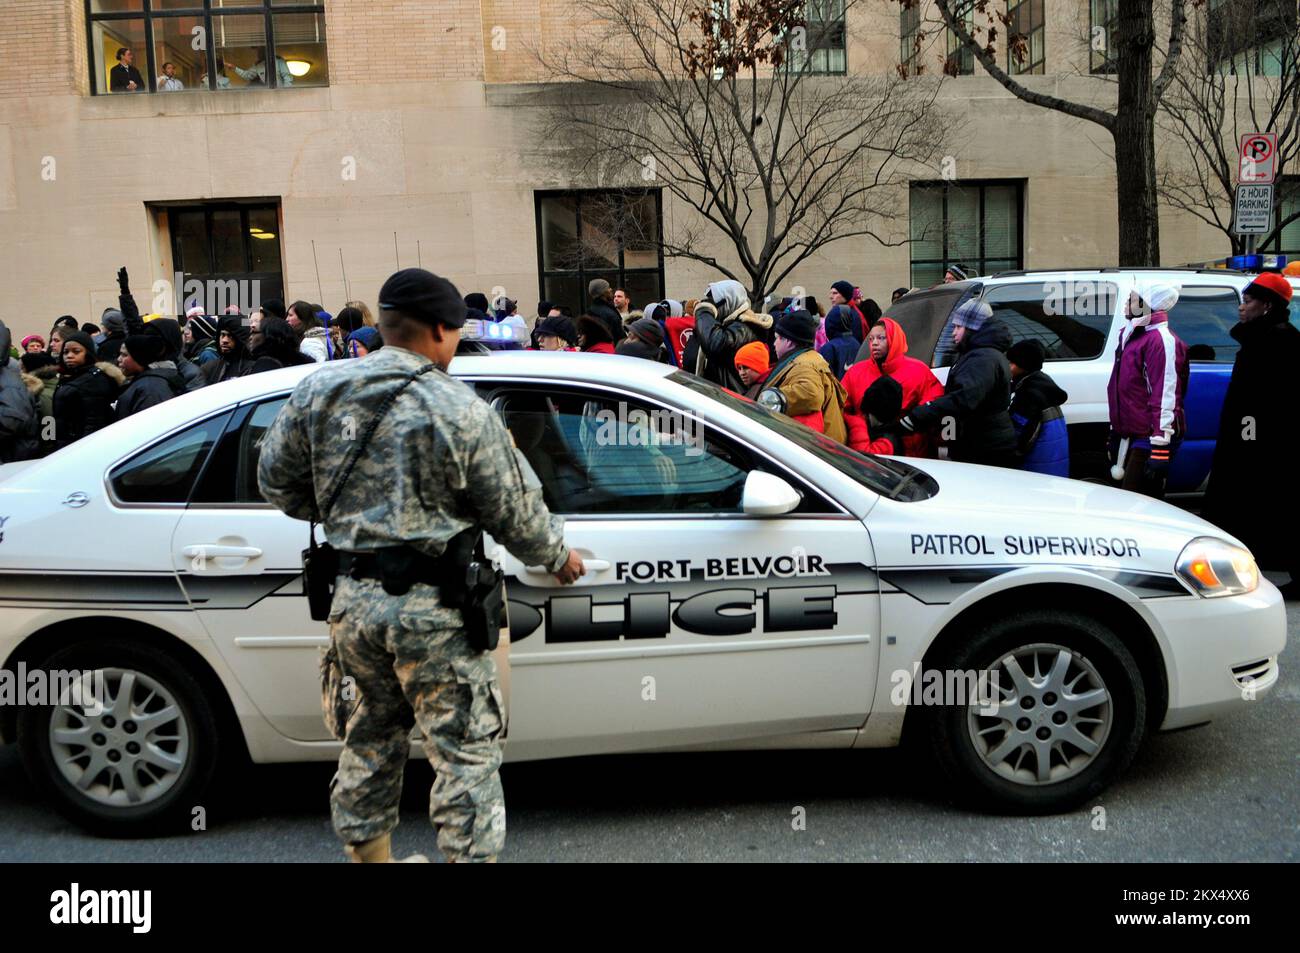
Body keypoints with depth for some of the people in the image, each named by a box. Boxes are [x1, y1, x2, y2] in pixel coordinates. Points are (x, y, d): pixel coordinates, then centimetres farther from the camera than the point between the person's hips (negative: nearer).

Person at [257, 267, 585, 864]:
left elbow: (277, 483, 10)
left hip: (351, 598, 6)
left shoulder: (317, 391, 1)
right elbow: (516, 513, -5)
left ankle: (365, 851, 38)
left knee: (373, 730, 24)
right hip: (431, 611, -6)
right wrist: (558, 557, 14)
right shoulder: (463, 410, -12)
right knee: (466, 749, 5)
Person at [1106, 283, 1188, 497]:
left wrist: (1160, 447, -25)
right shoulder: (1129, 334, 16)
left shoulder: (1161, 340, -15)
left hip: (1149, 438, -9)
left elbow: (1165, 396, -21)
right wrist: (1116, 431, 26)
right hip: (1130, 435, 10)